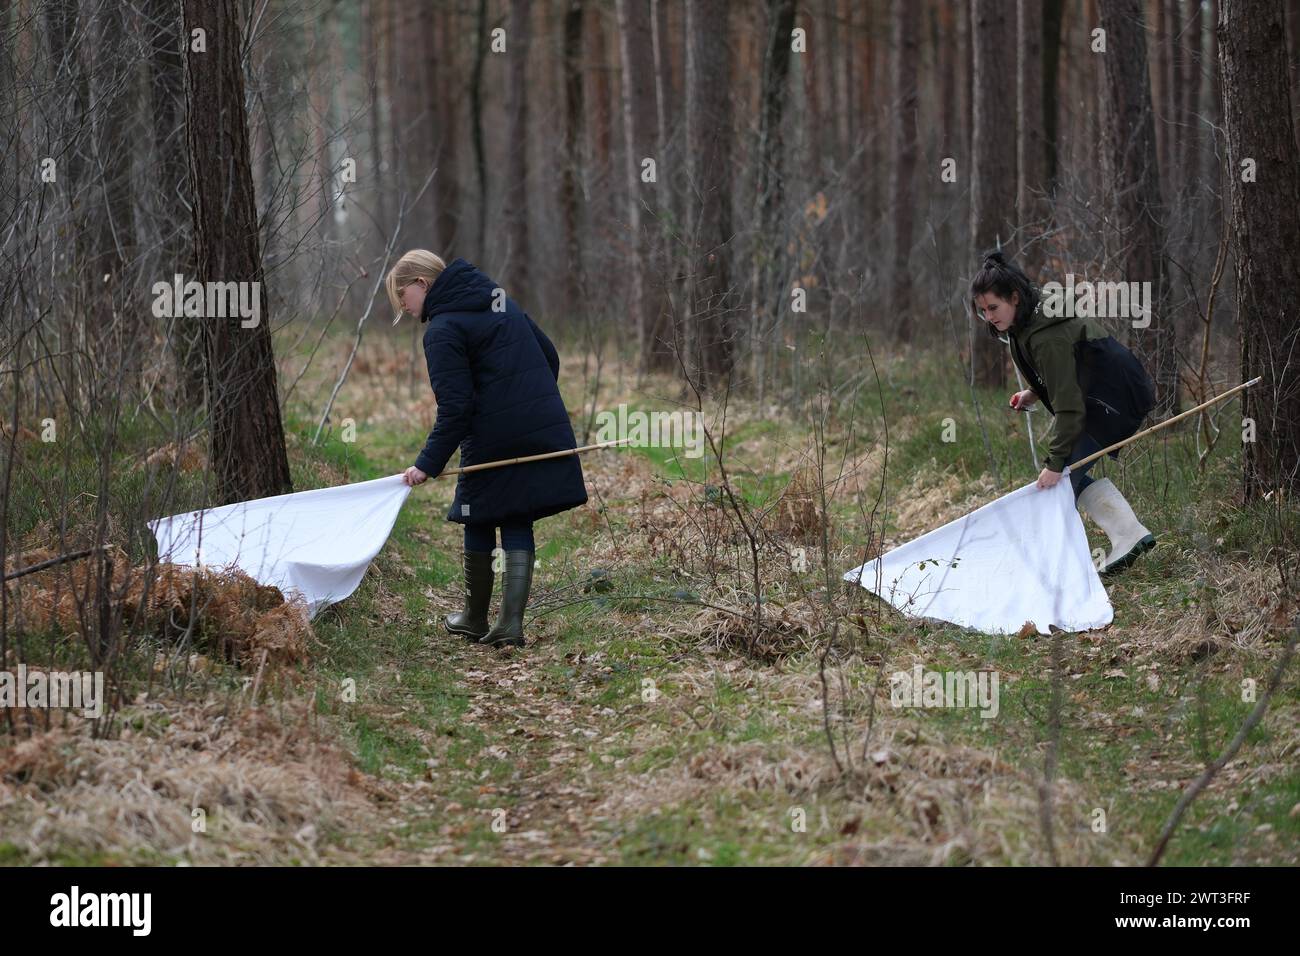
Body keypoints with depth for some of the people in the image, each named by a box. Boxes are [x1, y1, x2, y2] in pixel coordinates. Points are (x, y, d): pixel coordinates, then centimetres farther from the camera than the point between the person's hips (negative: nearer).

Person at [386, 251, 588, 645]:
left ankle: (475, 619, 23)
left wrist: (428, 463, -14)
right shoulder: (500, 299, 15)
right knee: (518, 526, 8)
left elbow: (454, 407, -17)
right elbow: (549, 356, 19)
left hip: (493, 440, -7)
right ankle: (511, 623, -1)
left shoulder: (443, 330, -10)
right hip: (546, 431, 7)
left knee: (480, 525, 11)